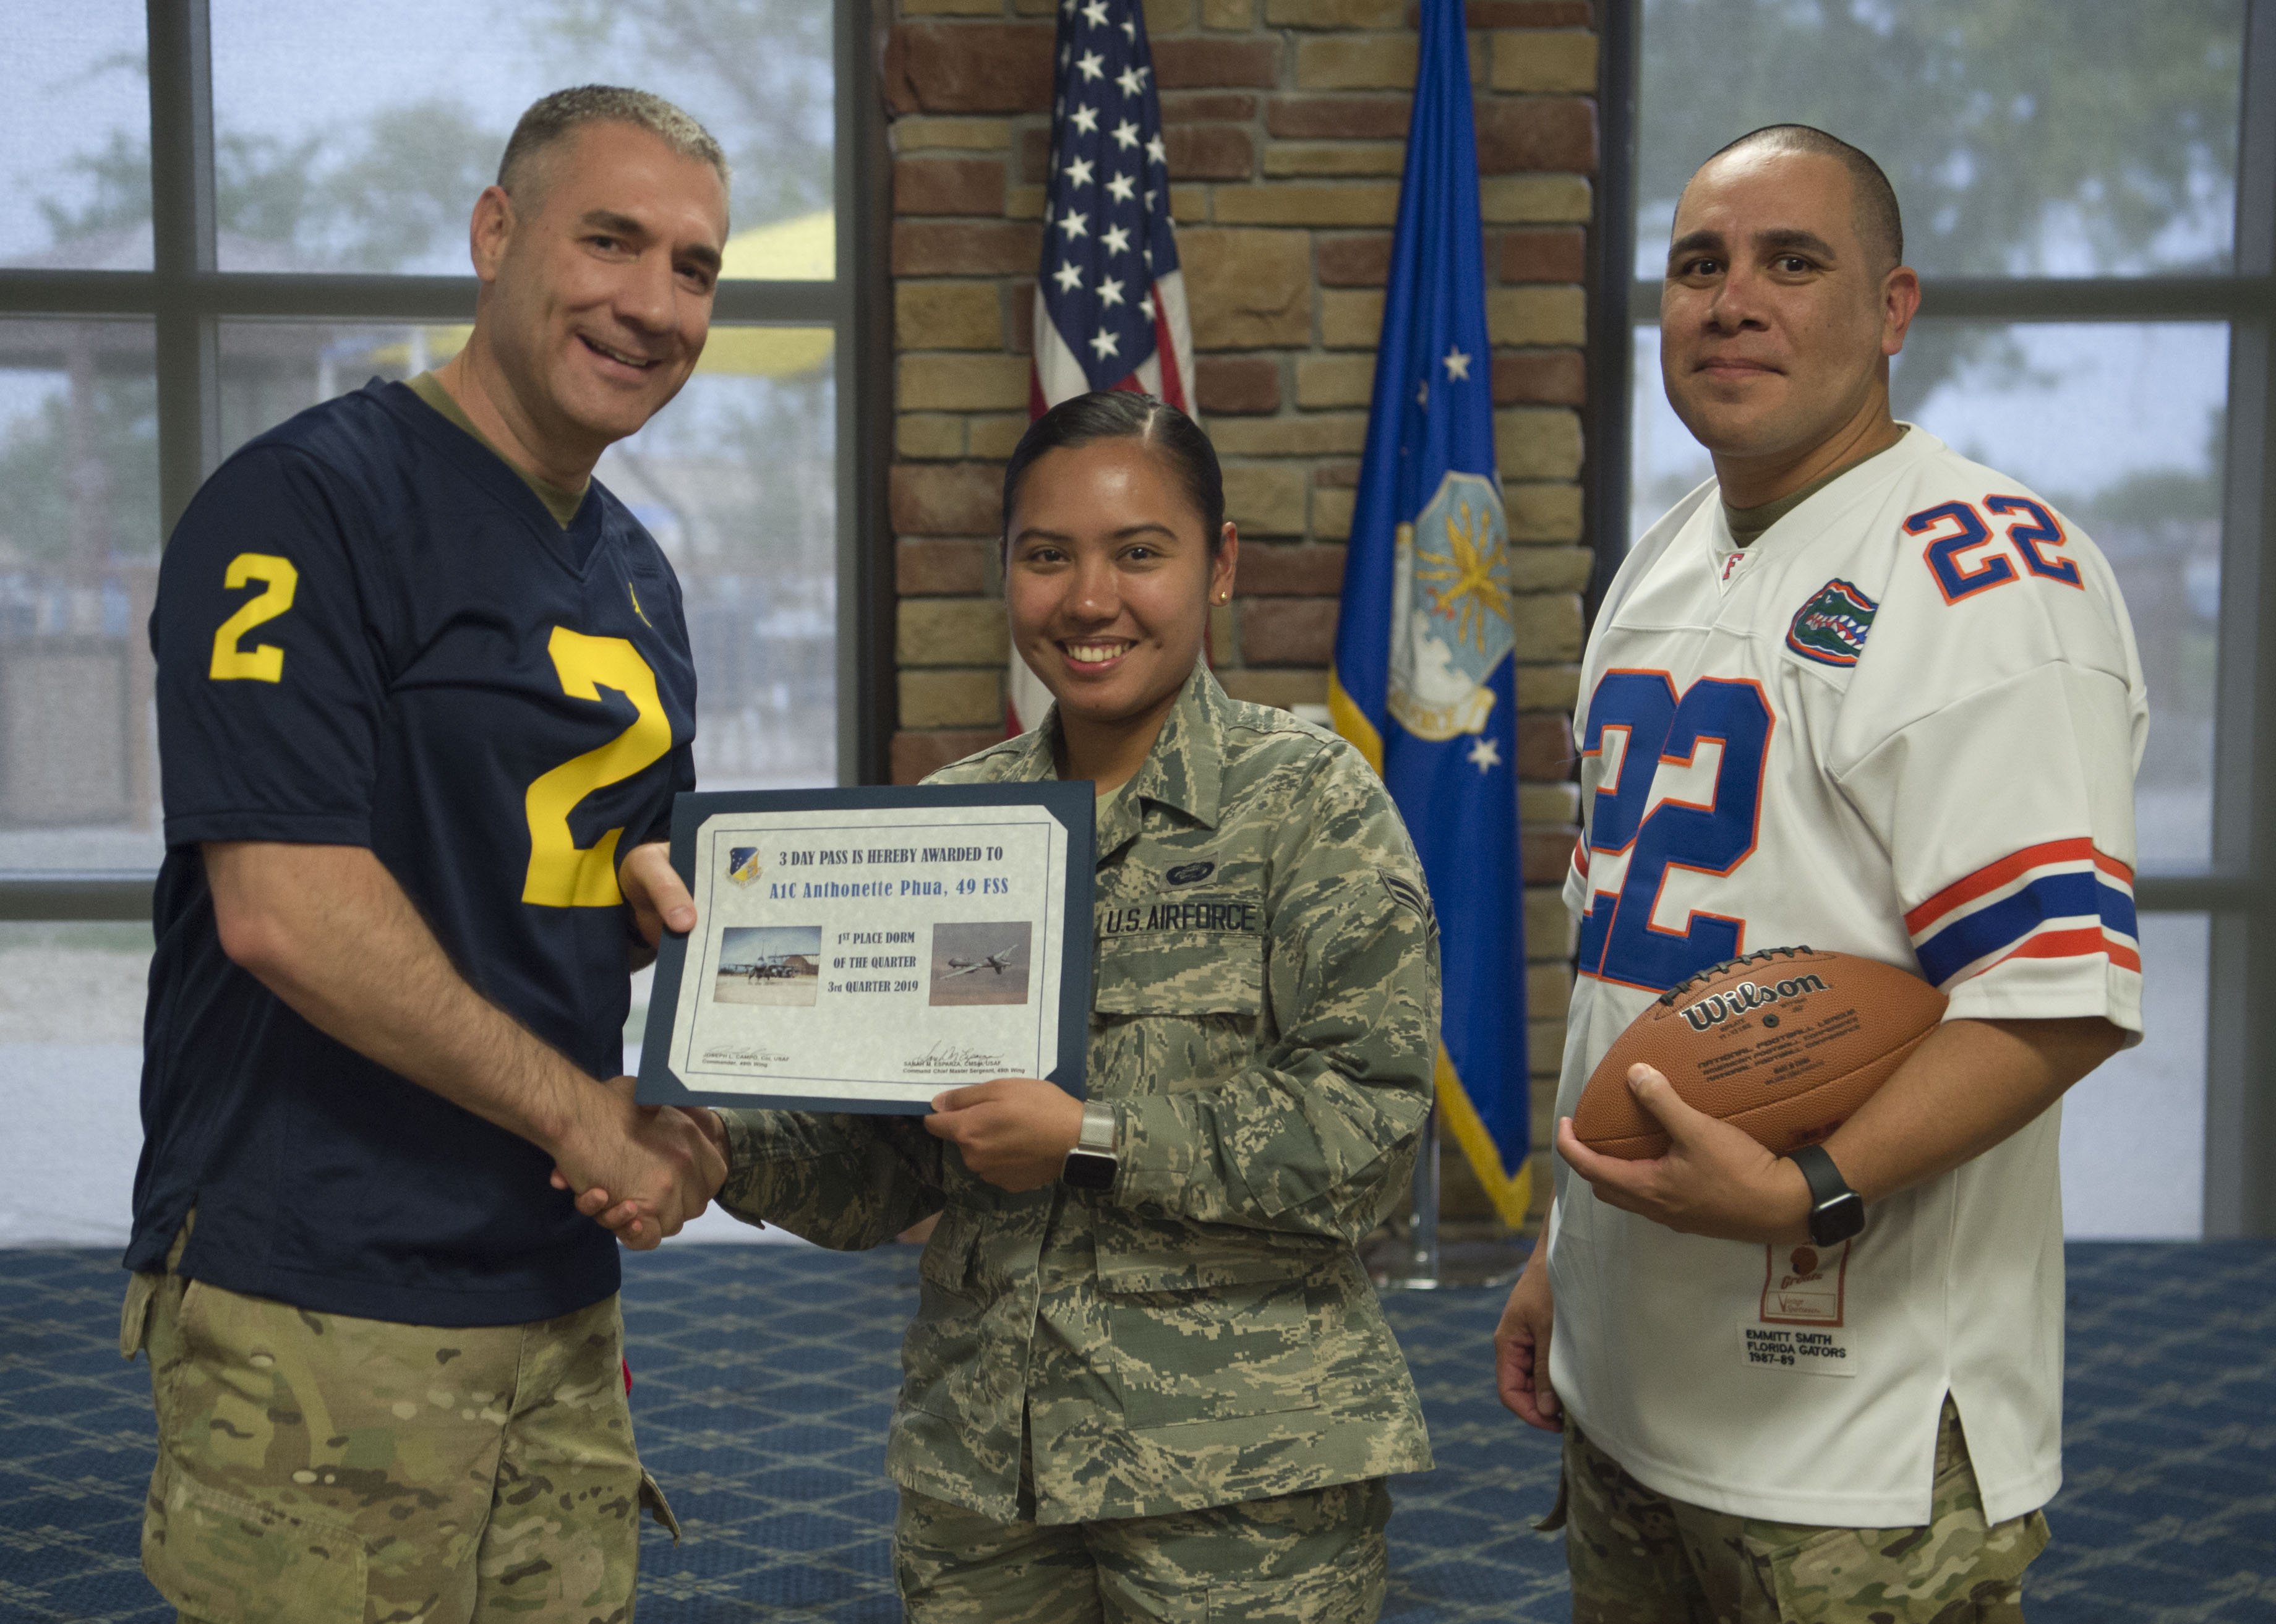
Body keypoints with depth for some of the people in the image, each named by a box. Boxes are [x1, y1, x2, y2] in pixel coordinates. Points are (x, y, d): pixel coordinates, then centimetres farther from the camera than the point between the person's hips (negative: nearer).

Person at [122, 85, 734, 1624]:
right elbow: (285, 909, -19)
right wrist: (590, 1117, -13)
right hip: (321, 1318, -7)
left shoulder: (635, 573, 16)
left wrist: (669, 895, 1)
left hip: (561, 1296, 8)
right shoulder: (308, 501, -11)